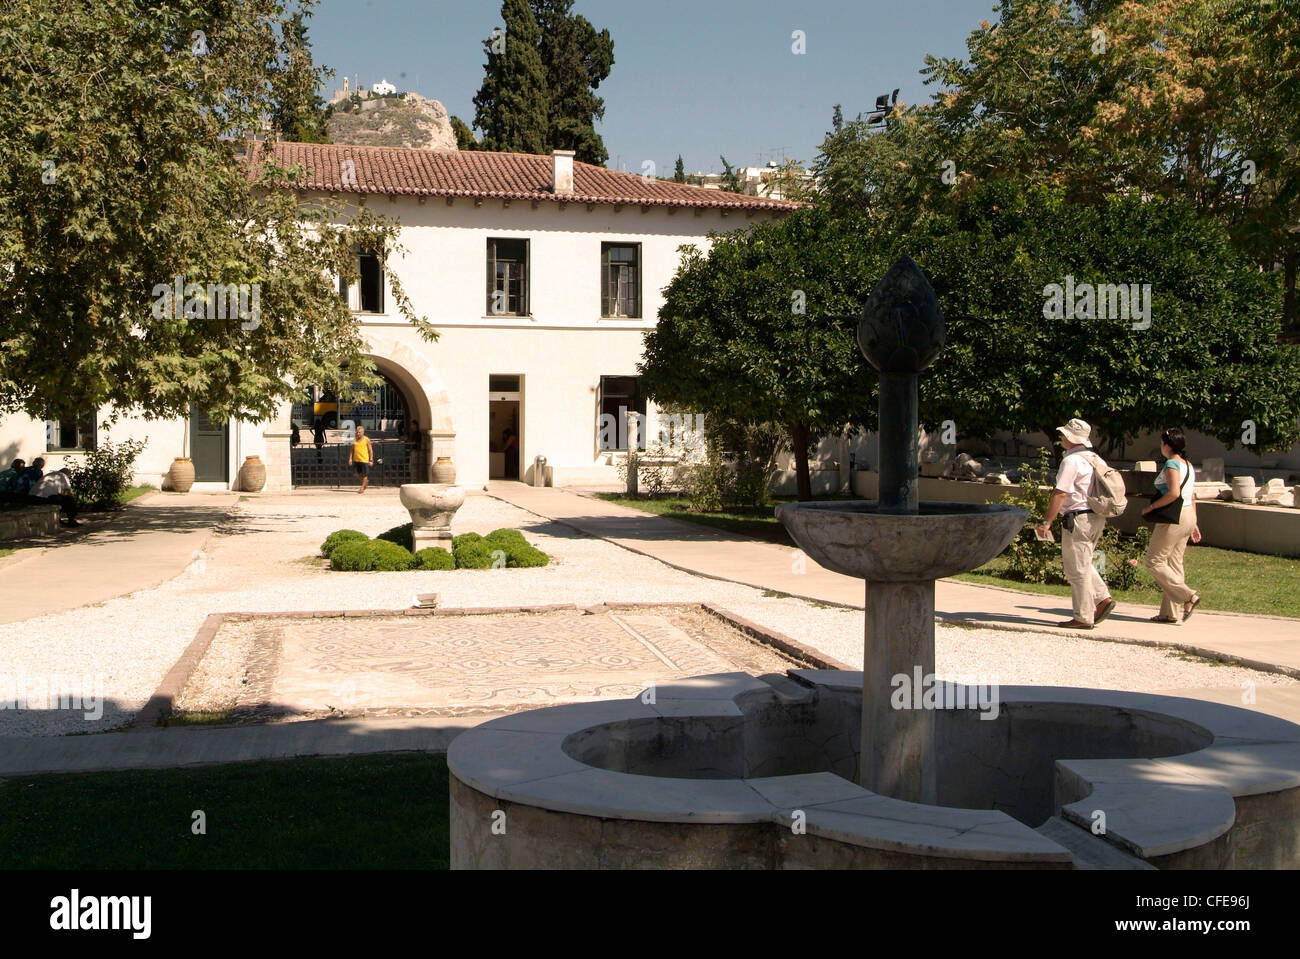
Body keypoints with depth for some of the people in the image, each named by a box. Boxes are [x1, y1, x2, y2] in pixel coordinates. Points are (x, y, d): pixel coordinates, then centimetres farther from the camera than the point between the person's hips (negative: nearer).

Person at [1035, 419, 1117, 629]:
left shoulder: (1071, 461, -14)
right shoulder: (1095, 460, 14)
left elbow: (1061, 494, -19)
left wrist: (1046, 522, -16)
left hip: (1078, 517, -10)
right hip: (1097, 517, 10)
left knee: (1077, 569, -3)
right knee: (1082, 564, 22)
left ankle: (1083, 618, 0)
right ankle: (1103, 598, 12)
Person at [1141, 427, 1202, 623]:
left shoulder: (1172, 464, -13)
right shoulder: (1188, 465, 14)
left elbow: (1174, 493, -25)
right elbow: (1192, 497, 17)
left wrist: (1151, 507, -14)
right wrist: (1193, 523, 21)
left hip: (1174, 518, -9)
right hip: (1188, 515, 9)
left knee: (1154, 561, -2)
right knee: (1174, 563, 10)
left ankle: (1189, 596, -10)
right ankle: (1171, 612, 11)